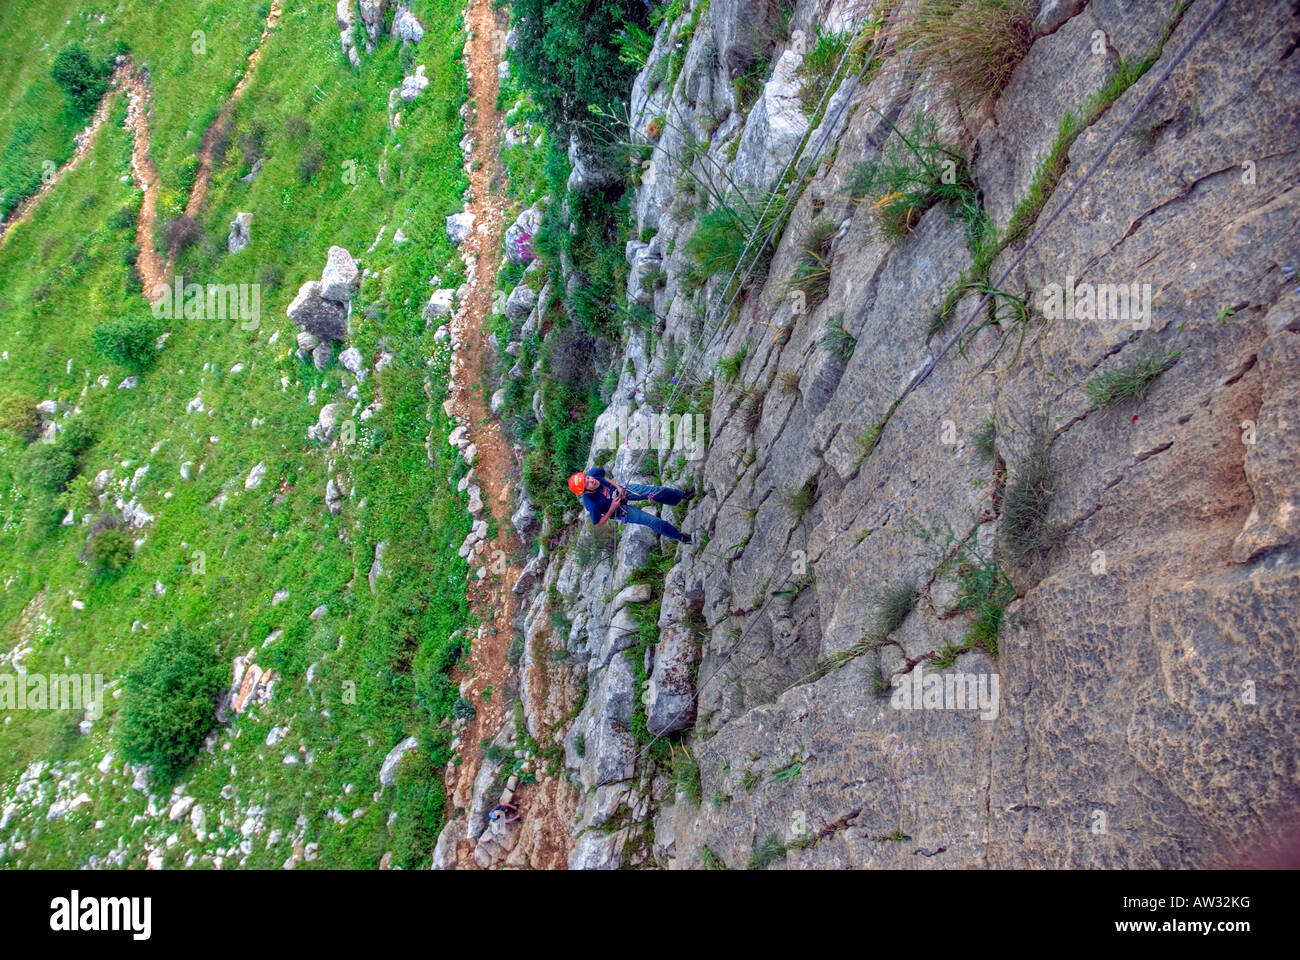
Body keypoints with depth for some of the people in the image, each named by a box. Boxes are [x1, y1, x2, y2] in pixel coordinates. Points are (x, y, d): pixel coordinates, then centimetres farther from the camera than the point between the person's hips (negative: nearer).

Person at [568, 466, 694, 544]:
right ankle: (679, 536, 18)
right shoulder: (590, 503, -40)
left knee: (657, 491, 2)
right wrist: (612, 508, -28)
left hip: (620, 491, 4)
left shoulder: (592, 472, -27)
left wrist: (618, 487, -13)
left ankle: (682, 495, 31)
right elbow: (597, 523, -23)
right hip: (619, 510, -4)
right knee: (653, 521, -7)